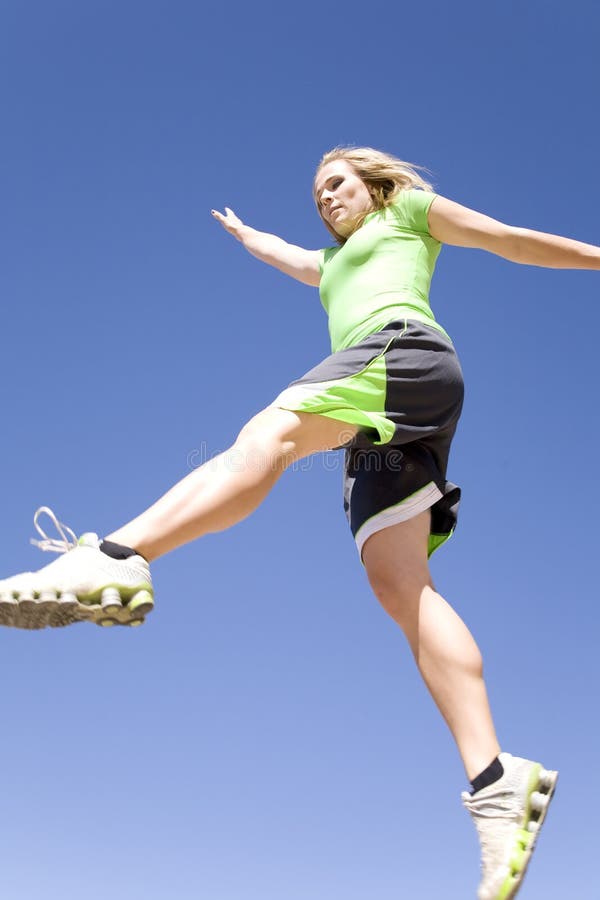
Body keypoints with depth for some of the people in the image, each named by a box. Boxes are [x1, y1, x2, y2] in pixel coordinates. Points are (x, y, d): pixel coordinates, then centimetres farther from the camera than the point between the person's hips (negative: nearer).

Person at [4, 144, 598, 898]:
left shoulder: (411, 209, 25)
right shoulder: (335, 263, 43)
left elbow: (515, 241, 25)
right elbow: (281, 256, 61)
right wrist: (241, 232, 77)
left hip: (407, 351, -6)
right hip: (381, 424, 7)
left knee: (269, 432, -32)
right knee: (400, 586, -15)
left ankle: (118, 557, -54)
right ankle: (496, 781, -26)